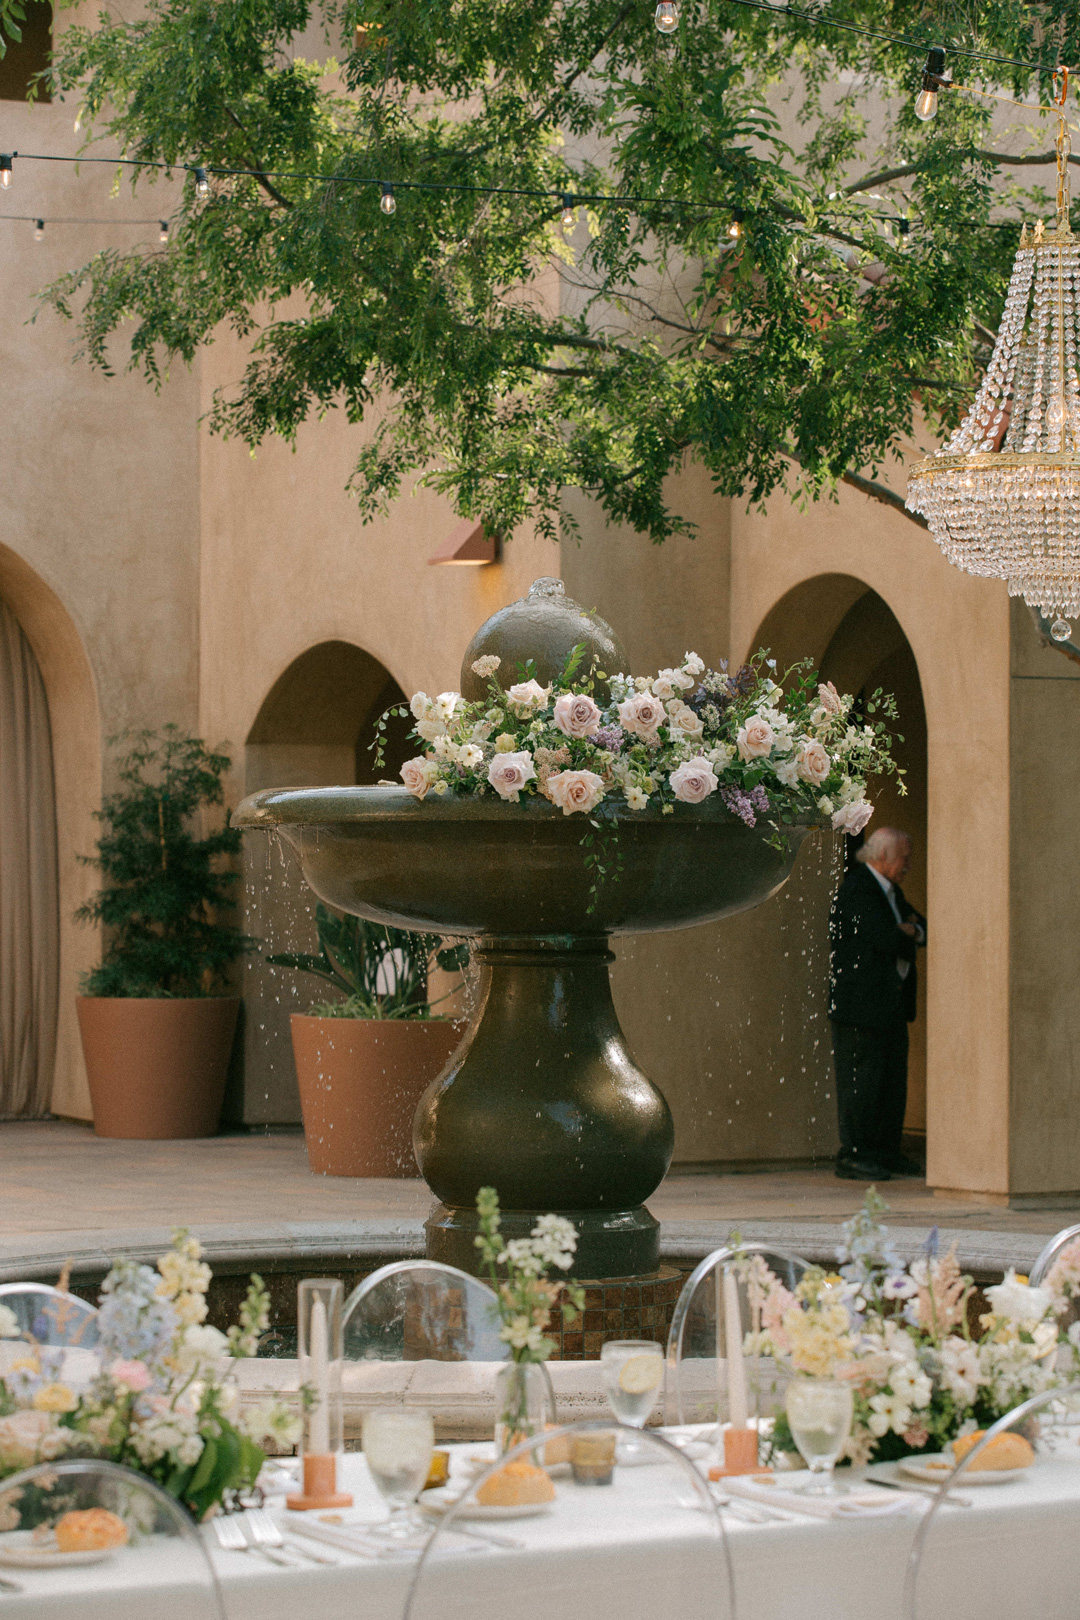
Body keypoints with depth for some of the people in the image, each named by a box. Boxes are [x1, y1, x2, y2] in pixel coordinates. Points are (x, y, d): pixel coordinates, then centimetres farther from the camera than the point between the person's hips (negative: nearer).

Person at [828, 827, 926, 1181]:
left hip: (892, 1003, 10)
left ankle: (886, 1151, 19)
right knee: (860, 1081, -7)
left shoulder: (889, 889, 17)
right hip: (861, 1002, -10)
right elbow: (887, 939, -24)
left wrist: (911, 930, -4)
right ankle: (852, 1156, -3)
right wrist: (907, 937, -3)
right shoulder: (856, 890, -16)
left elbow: (921, 928, 19)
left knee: (893, 1078, 12)